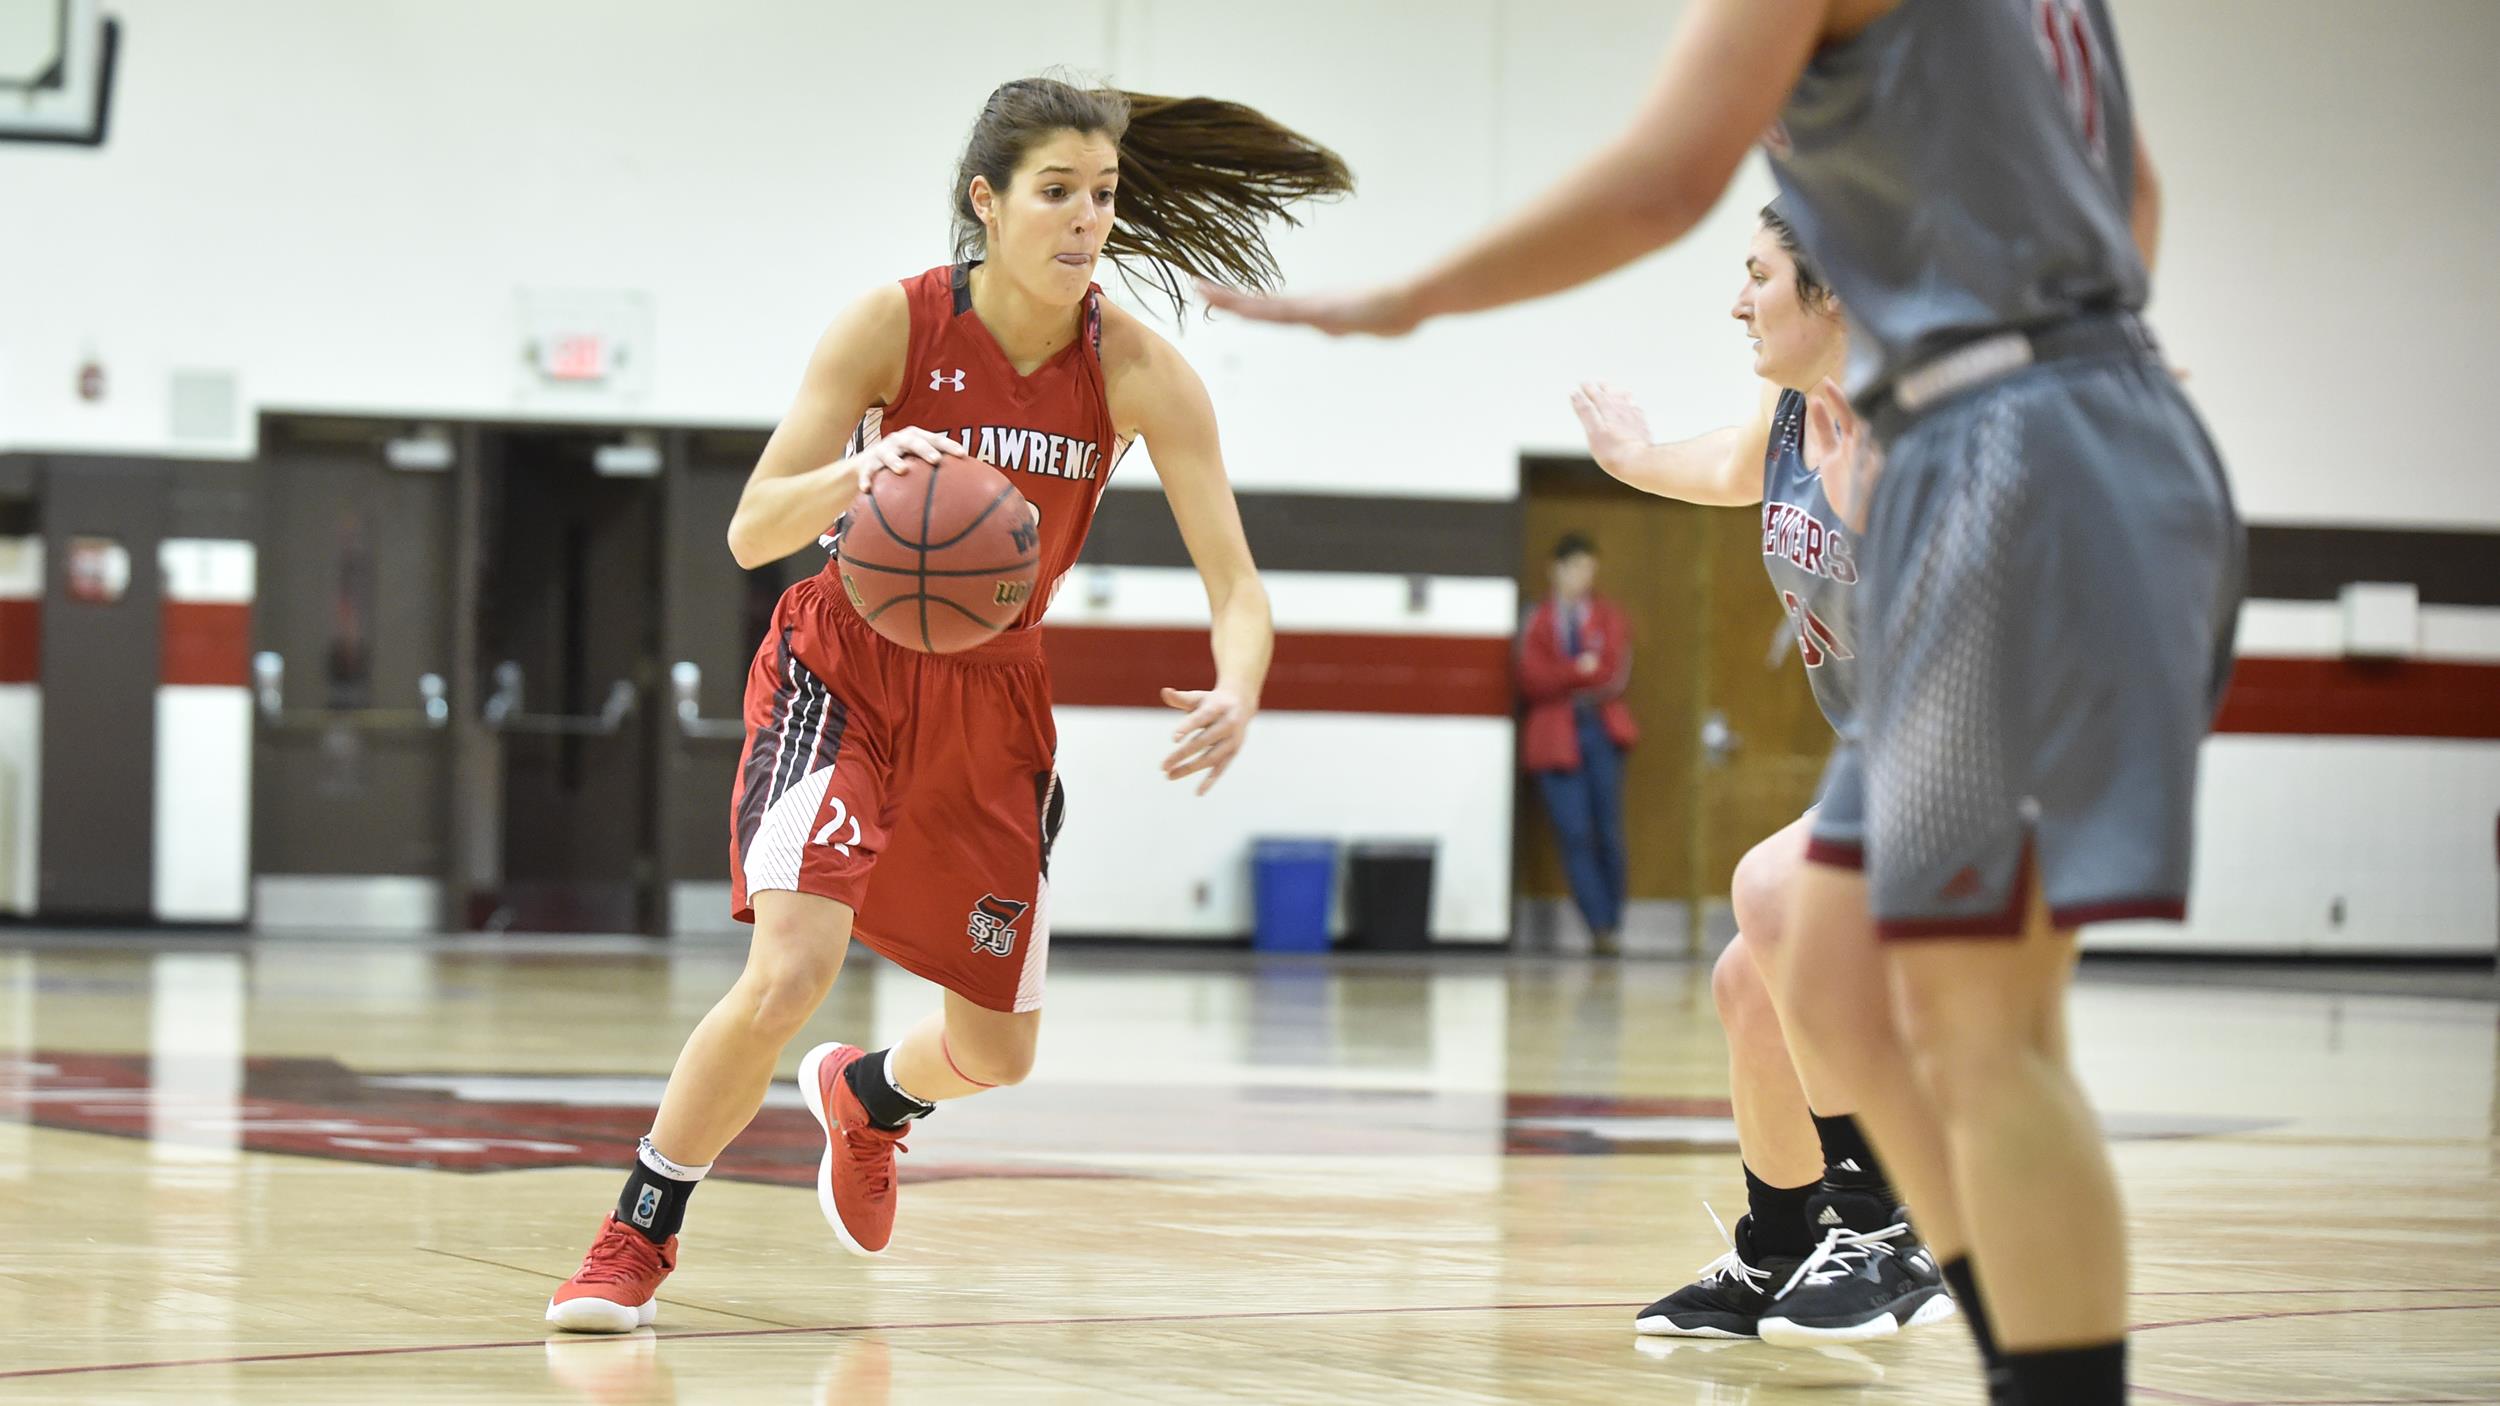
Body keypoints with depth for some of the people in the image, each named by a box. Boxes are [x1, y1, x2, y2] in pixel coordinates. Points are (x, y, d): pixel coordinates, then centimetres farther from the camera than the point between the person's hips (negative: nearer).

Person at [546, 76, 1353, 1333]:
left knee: (996, 1051, 10)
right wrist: (860, 473, -42)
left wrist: (1236, 691, -39)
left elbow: (1235, 582, -17)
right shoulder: (894, 324, -20)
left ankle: (866, 1097, 48)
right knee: (790, 971, -25)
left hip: (994, 695, 3)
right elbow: (750, 533, -21)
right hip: (846, 666, -3)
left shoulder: (1138, 369, -15)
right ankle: (637, 1235, -3)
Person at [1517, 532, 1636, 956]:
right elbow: (1533, 679, -4)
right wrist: (1580, 672, -13)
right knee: (1575, 834, -10)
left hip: (1601, 730, 1)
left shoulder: (1609, 617, 13)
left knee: (1608, 835, -3)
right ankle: (1599, 928, -11)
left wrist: (1564, 681, -7)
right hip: (1556, 736, -1)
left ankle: (1612, 925, 6)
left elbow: (1616, 674, -1)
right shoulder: (1536, 622, 9)